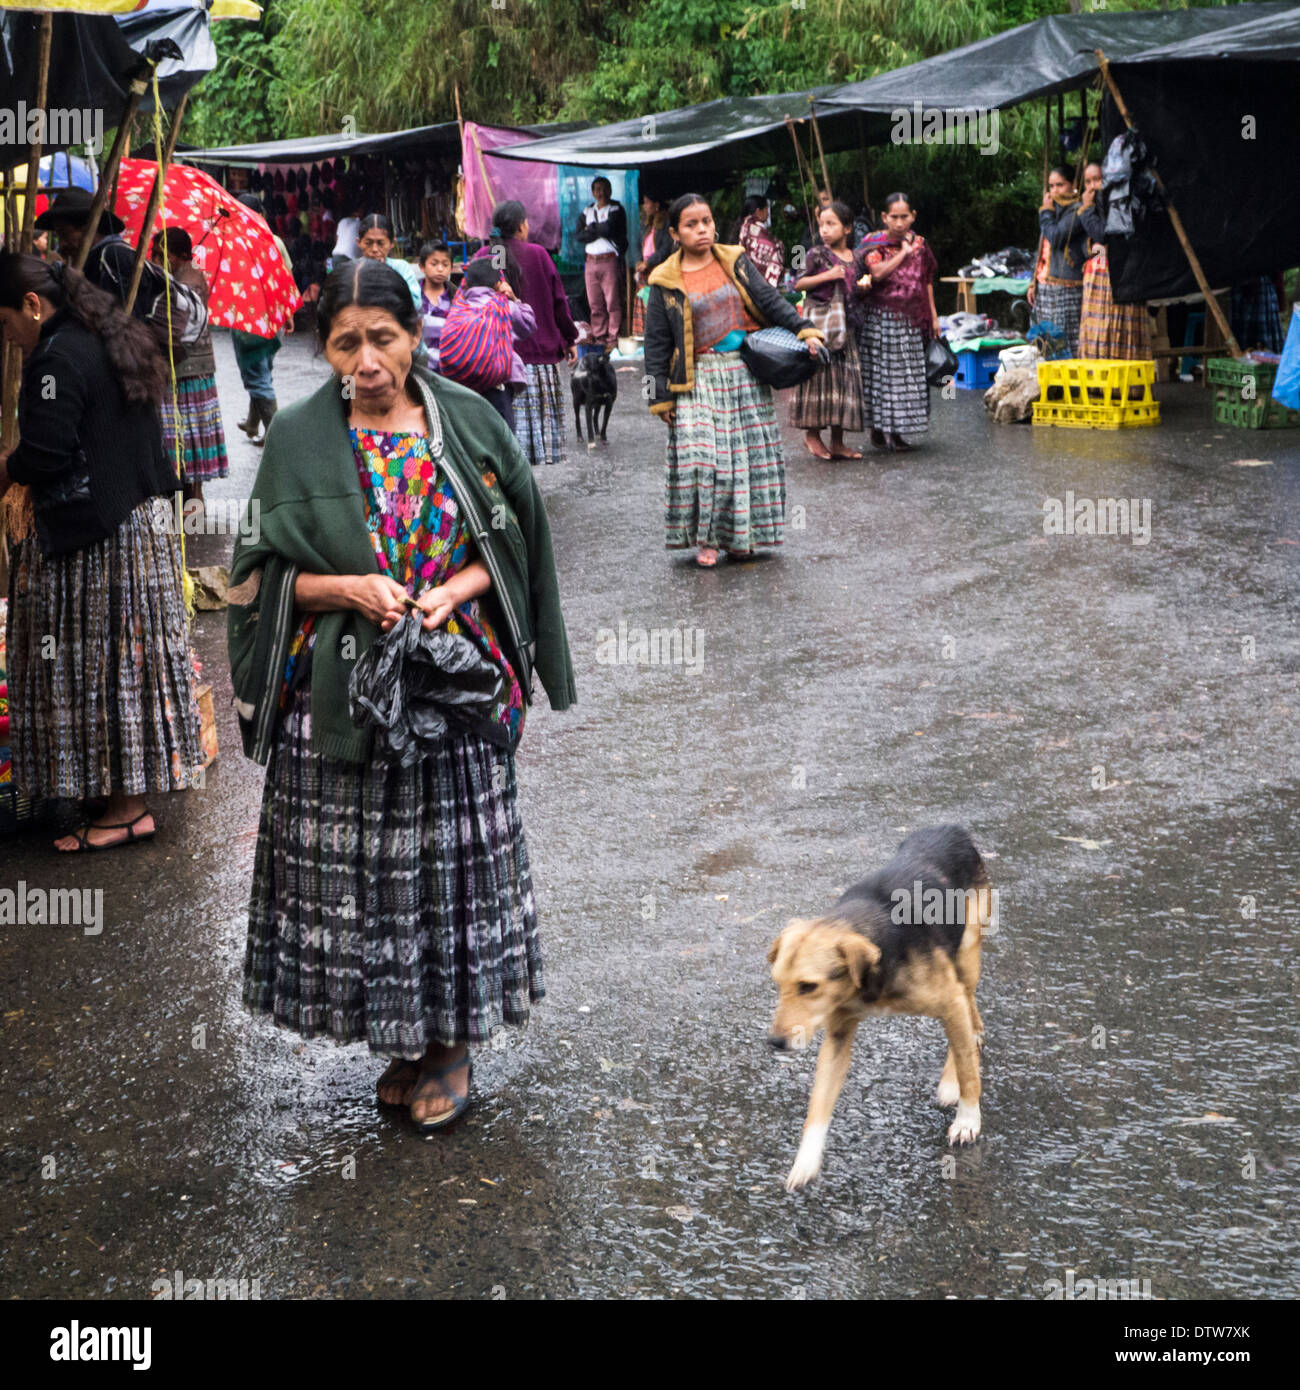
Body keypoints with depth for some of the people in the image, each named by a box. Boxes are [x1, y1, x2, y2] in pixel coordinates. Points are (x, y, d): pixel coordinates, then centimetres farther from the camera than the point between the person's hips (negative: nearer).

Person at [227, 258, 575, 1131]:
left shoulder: (467, 422, 2)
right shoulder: (300, 441, 0)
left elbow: (508, 544, 7)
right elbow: (268, 571, 1)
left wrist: (456, 589, -12)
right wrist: (350, 588, -16)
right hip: (341, 691, 0)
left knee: (454, 858, 5)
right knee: (357, 865, 5)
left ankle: (453, 1041, 21)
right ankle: (401, 1037, 23)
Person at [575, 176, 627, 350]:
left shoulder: (616, 210, 3)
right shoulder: (587, 211, 17)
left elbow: (609, 228, -15)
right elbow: (579, 236, 4)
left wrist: (591, 228, 1)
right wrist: (600, 230, -6)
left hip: (609, 261, -5)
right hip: (591, 261, 5)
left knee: (612, 302, -8)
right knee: (594, 304, 3)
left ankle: (614, 339, -6)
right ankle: (599, 337, 9)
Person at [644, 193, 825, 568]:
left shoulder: (735, 262, 7)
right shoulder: (666, 283, 0)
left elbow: (769, 301, 5)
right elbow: (657, 343, 2)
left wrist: (804, 330, -8)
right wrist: (660, 396, -3)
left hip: (745, 373, 3)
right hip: (698, 379, -2)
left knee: (749, 453, 2)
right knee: (701, 457, -11)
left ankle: (738, 535, 14)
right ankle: (704, 539, 0)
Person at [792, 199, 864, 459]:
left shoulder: (854, 257, 11)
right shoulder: (817, 254, -4)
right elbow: (798, 283, -6)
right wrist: (827, 276, -15)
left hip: (845, 323, 5)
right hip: (819, 319, -5)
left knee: (845, 377, 4)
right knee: (821, 373, -6)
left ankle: (837, 442, 9)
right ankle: (812, 433, 7)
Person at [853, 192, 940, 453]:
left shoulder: (920, 244, 8)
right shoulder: (874, 244, -4)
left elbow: (927, 283, 14)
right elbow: (878, 272, -22)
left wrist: (933, 316, 11)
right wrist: (903, 252, -15)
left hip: (912, 320, 4)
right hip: (881, 318, -4)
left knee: (909, 371, 3)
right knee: (881, 370, -3)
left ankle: (894, 430, 9)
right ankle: (878, 430, 6)